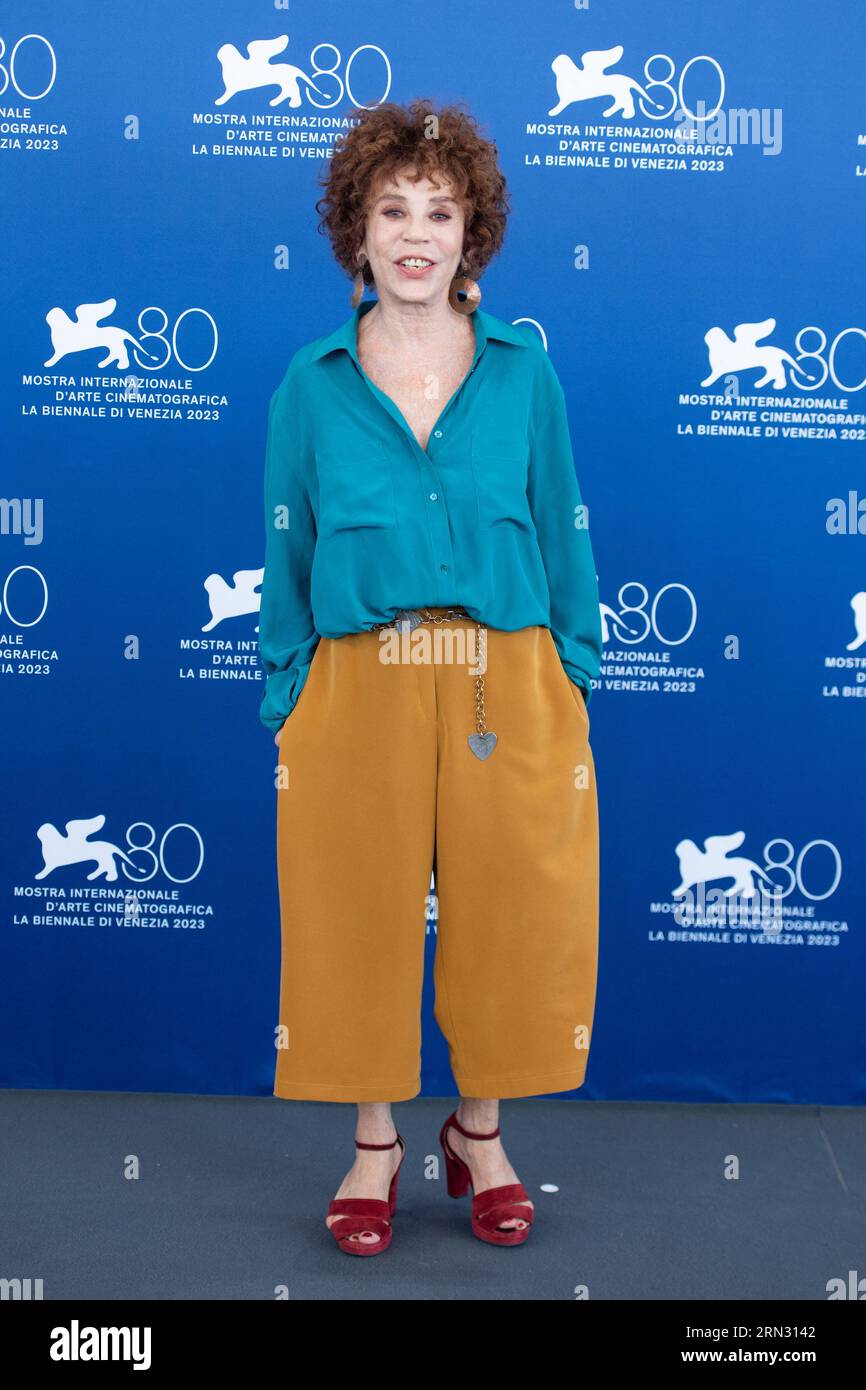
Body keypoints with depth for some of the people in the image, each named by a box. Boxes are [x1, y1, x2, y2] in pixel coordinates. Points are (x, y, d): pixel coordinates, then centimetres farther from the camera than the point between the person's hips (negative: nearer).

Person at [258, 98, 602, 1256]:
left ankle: (480, 1133, 31)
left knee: (505, 911, 6)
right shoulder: (314, 383, 4)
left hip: (507, 690, 1)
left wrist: (575, 681, 3)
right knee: (361, 912, 7)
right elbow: (287, 556, 6)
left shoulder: (523, 371, 5)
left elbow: (563, 536, 7)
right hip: (360, 691, 0)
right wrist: (287, 700, 2)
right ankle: (376, 1145, 29)